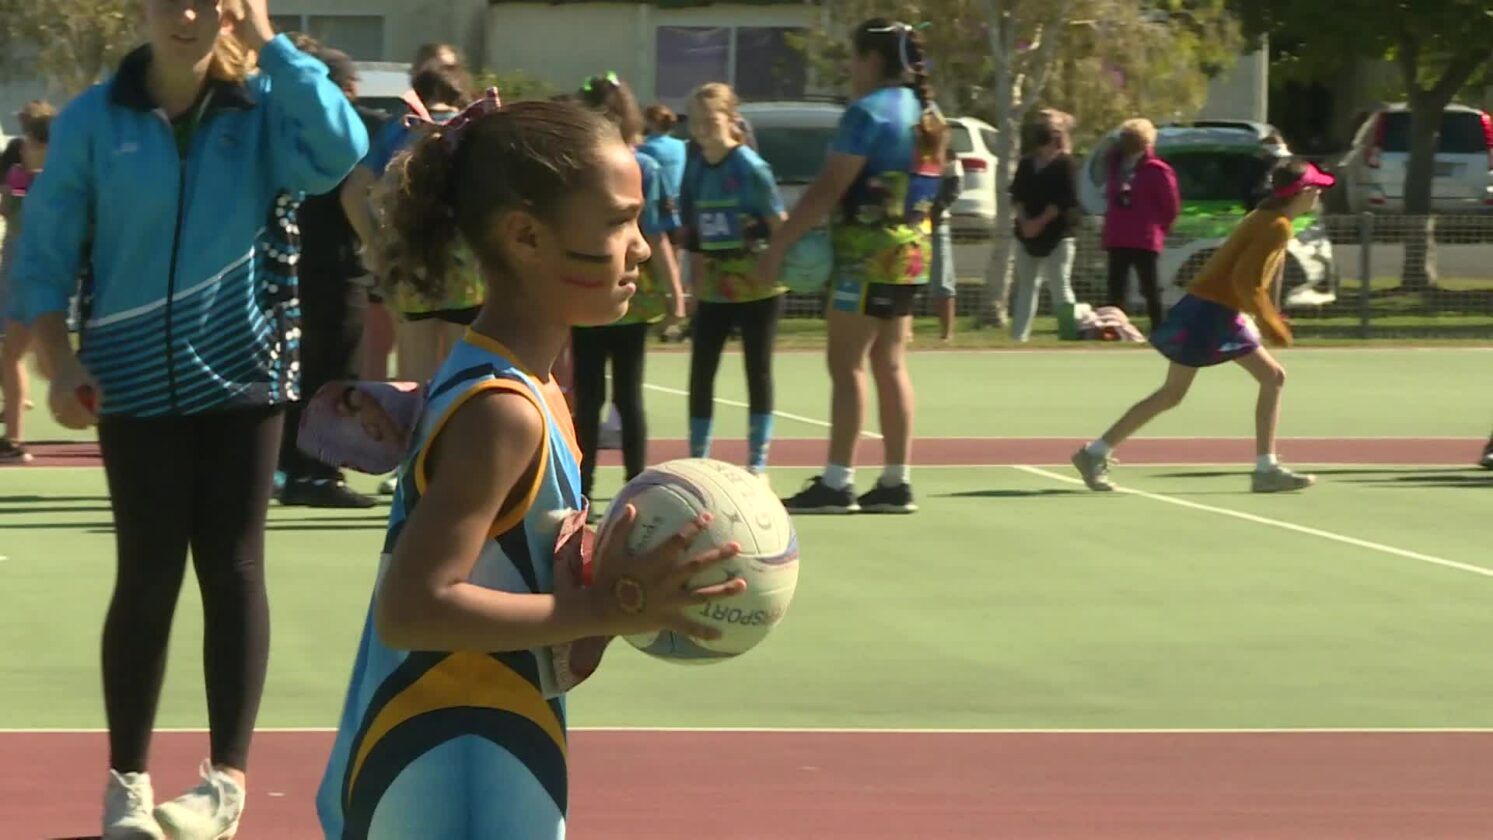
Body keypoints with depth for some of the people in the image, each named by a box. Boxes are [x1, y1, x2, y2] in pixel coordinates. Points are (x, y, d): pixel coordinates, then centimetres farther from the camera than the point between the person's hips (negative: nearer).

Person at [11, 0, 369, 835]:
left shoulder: (263, 108, -3)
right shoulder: (92, 121, -4)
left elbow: (341, 151, -23)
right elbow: (47, 253, -1)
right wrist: (62, 360, -12)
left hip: (242, 371, 0)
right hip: (136, 380, 0)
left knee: (232, 570, 2)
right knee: (148, 577, 3)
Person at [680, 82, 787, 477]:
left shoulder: (750, 167, -11)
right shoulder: (695, 170, 4)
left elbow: (779, 224, -10)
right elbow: (693, 236, 9)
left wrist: (778, 265, -18)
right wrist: (694, 287, 7)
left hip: (756, 289, -5)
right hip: (712, 291, 5)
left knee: (758, 373, 3)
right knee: (700, 374, 4)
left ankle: (758, 464, 9)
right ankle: (697, 461, 13)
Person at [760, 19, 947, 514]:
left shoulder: (869, 112, -14)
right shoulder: (927, 114, 13)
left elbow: (828, 189, -18)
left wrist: (781, 242, -15)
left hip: (869, 250, -8)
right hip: (911, 250, 8)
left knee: (846, 364, -5)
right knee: (890, 364, 11)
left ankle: (837, 483, -6)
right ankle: (896, 483, 10)